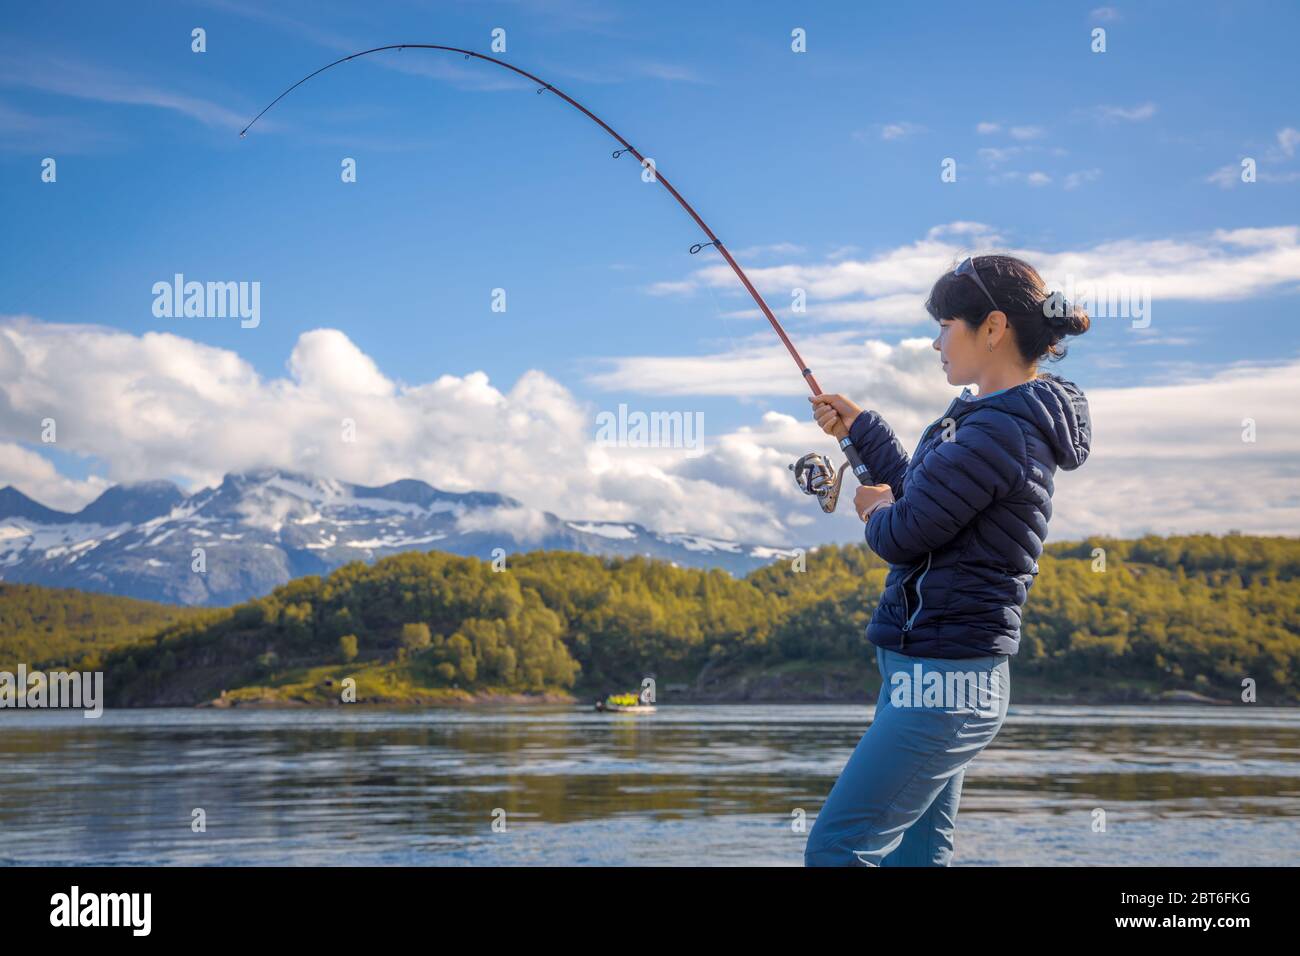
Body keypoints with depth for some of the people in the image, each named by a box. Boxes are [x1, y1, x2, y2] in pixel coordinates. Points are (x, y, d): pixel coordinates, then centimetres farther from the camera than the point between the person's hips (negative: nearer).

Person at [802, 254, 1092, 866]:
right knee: (916, 854, 14)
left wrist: (878, 509, 6)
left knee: (834, 850, -7)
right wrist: (860, 428, 24)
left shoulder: (996, 432, -20)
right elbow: (921, 496, 24)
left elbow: (900, 533, -17)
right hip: (942, 676, 10)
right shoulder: (1014, 420, 12)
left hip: (942, 680, -10)